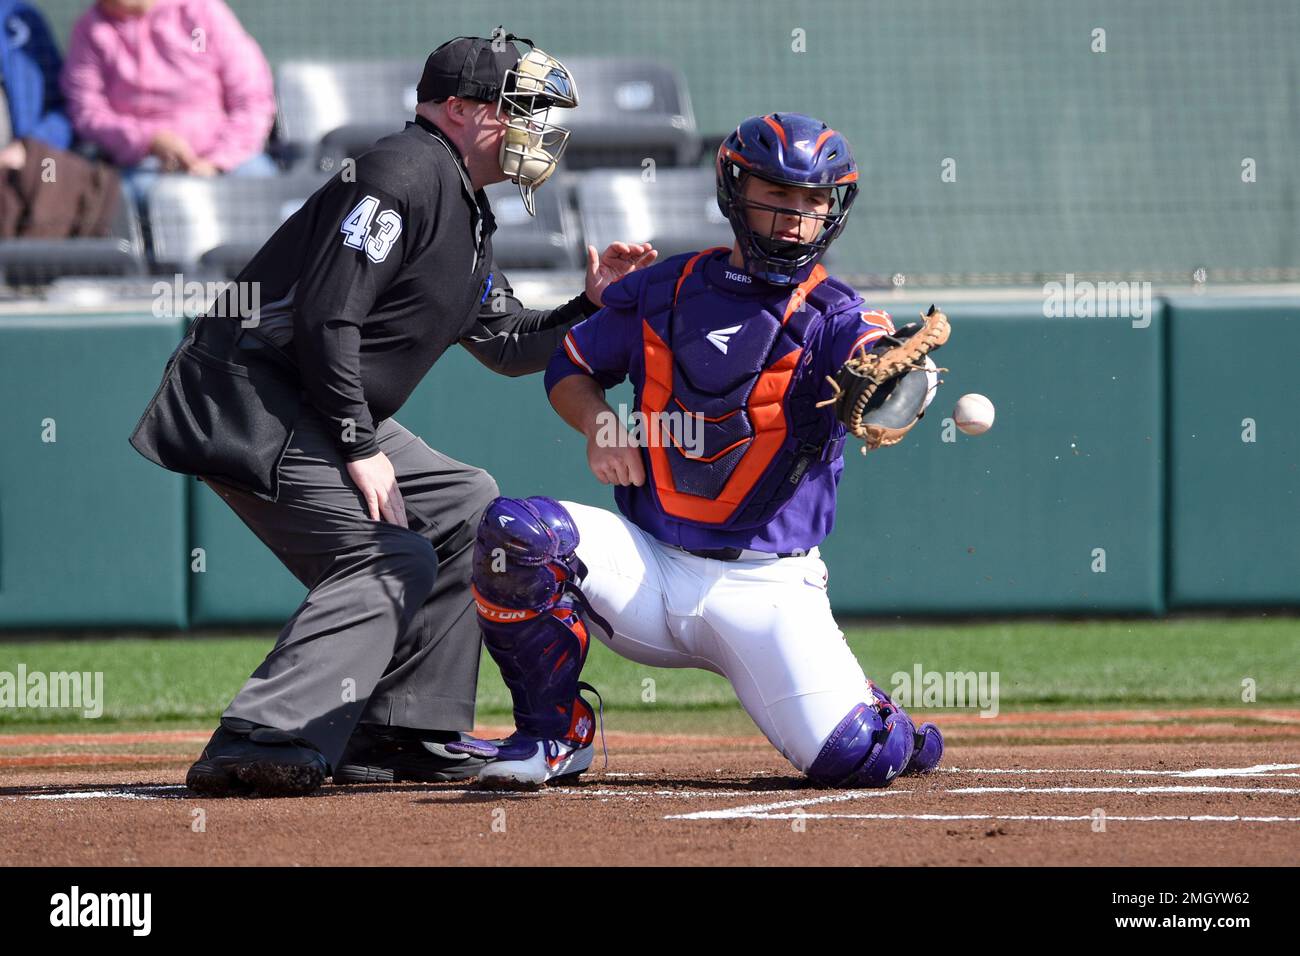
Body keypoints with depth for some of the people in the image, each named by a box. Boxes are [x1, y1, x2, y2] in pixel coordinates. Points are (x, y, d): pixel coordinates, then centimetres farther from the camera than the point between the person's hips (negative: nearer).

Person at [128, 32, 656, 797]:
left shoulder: (467, 213, 18)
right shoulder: (406, 175, -16)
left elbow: (507, 345, 24)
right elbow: (327, 318, -24)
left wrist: (592, 304, 8)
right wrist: (361, 448, -21)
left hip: (319, 411, 11)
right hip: (251, 404, -11)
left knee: (464, 507, 17)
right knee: (392, 561, -20)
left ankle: (403, 733, 13)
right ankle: (262, 746, -31)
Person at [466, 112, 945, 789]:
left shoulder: (832, 316, -4)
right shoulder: (665, 289, 6)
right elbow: (571, 368, 18)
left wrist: (898, 380, -51)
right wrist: (597, 420, -5)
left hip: (768, 589, -2)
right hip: (648, 567, 2)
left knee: (852, 755, -20)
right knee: (512, 533, -25)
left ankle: (889, 728, 22)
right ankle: (556, 734, -5)